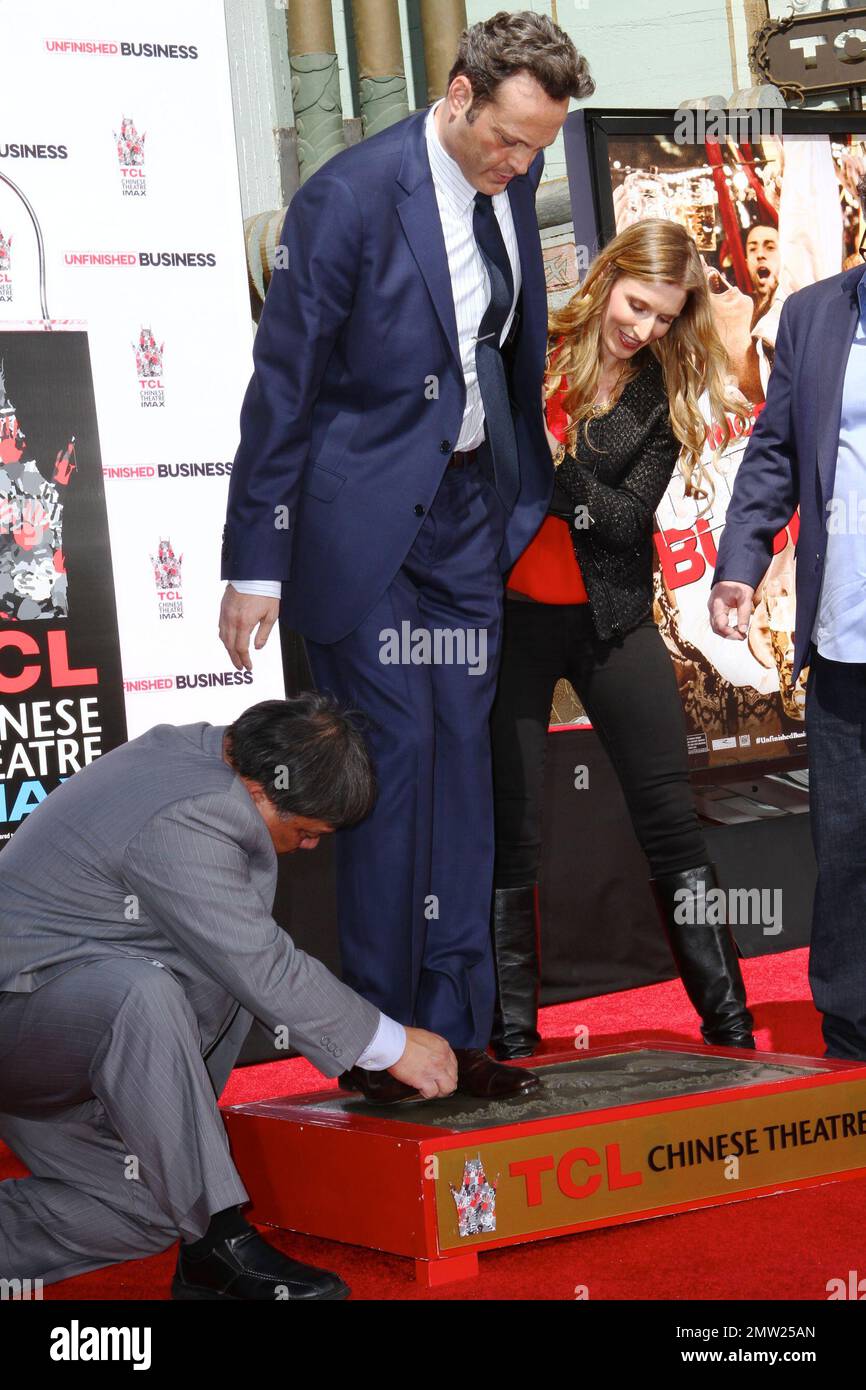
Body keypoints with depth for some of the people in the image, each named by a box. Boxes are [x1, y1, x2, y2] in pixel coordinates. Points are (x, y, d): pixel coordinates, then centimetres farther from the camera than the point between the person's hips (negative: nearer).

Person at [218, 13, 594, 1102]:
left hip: (468, 509, 6)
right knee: (392, 757, -6)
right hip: (363, 516, -6)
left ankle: (454, 1032, 12)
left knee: (460, 758, 6)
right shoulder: (349, 198, -16)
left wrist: (525, 497, 16)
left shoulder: (513, 180, 3)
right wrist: (255, 565, -12)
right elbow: (281, 384, -13)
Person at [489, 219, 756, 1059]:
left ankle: (730, 1025, 11)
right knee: (509, 833, 1)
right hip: (508, 615, -1)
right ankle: (511, 1038, 10)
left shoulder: (663, 396, 2)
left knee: (672, 823, 2)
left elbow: (627, 517, -10)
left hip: (610, 620, 1)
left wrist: (549, 464, -23)